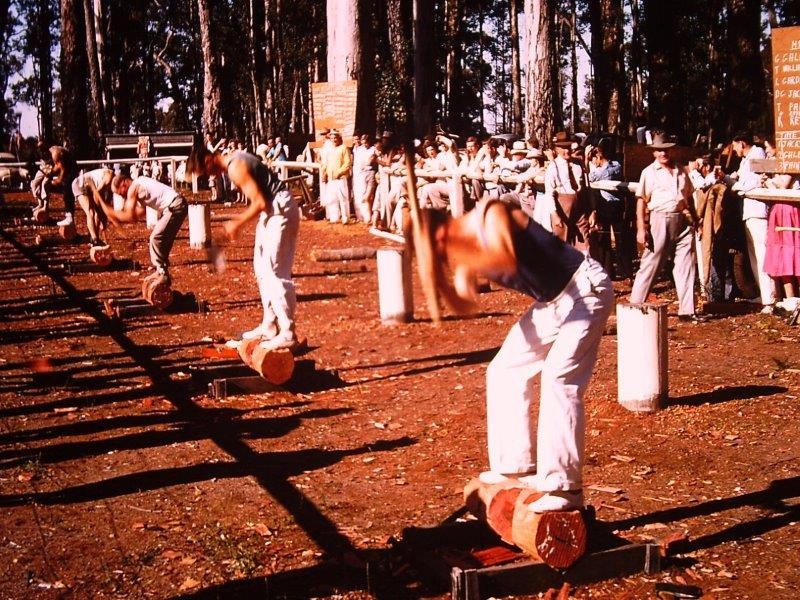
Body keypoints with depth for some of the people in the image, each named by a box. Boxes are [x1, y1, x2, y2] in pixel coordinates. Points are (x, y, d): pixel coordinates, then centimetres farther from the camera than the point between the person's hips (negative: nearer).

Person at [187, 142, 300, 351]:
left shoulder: (235, 168, -19)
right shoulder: (234, 161, 12)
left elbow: (259, 202, -22)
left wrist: (237, 224, -13)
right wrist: (238, 219, 12)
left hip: (279, 209, -11)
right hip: (271, 209, 11)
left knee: (275, 271, -11)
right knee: (262, 268, 15)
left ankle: (287, 334, -9)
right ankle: (269, 326, 21)